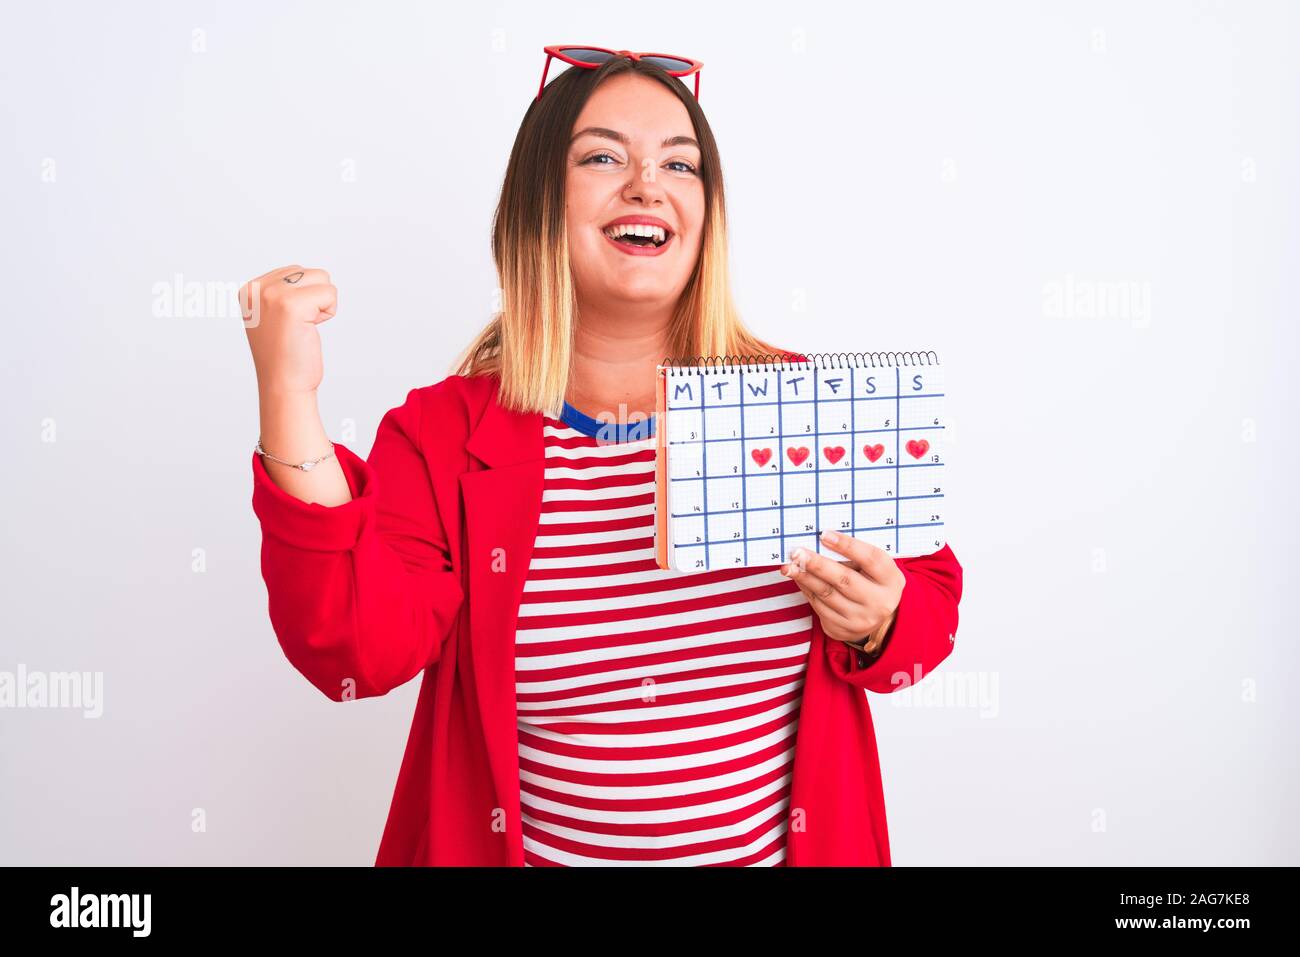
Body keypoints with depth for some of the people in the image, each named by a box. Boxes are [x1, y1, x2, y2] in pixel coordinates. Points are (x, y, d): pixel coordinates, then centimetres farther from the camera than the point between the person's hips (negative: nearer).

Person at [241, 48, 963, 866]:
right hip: (536, 848, -1)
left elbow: (930, 604, -1)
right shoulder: (442, 433, -9)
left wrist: (879, 620, -23)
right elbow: (358, 651, -21)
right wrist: (289, 395, -27)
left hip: (784, 842, 2)